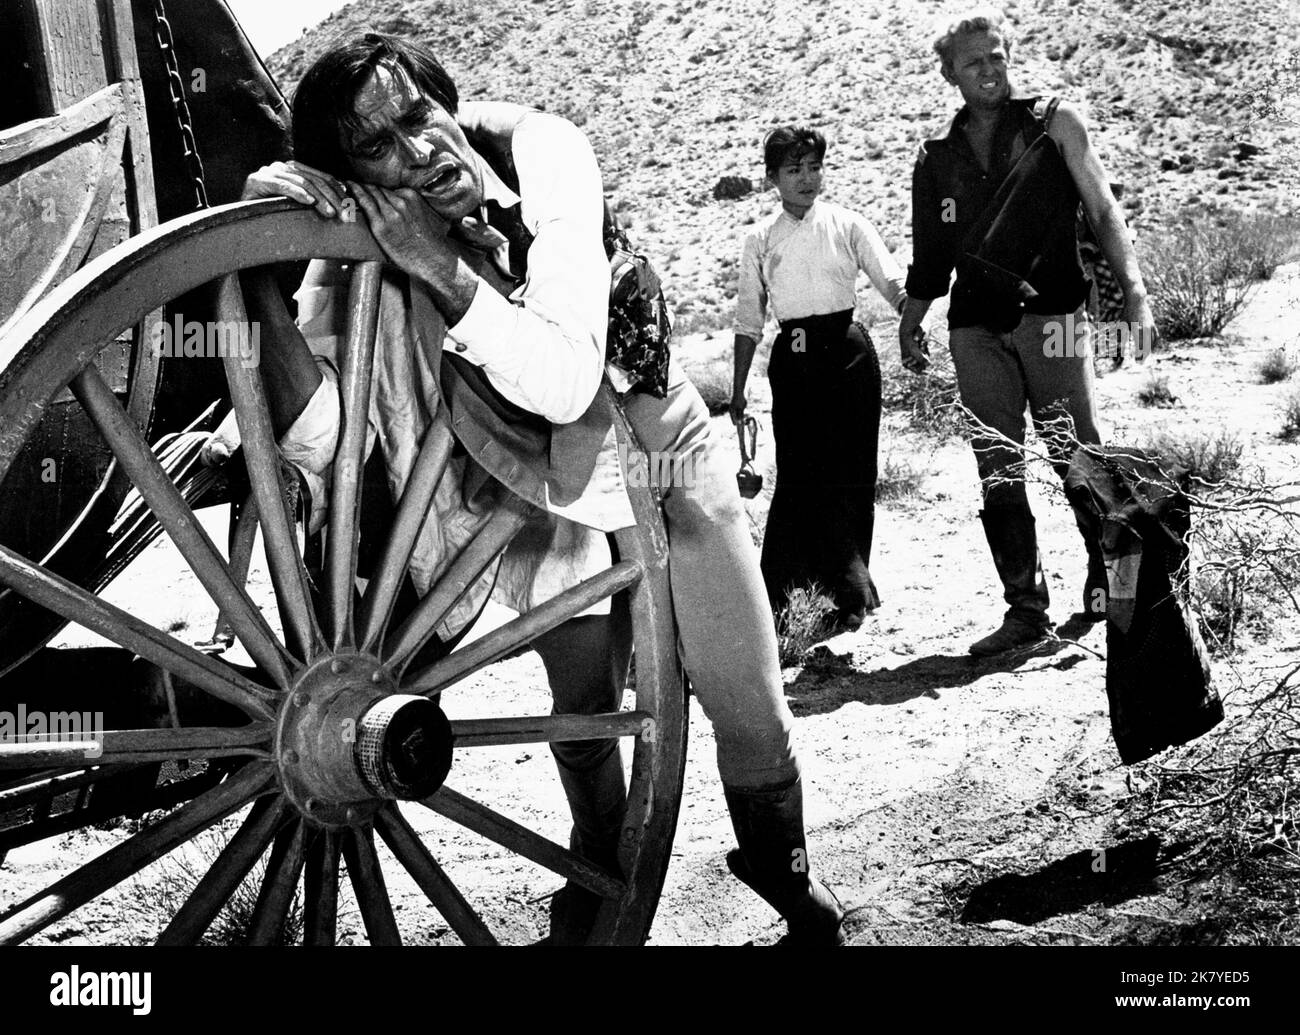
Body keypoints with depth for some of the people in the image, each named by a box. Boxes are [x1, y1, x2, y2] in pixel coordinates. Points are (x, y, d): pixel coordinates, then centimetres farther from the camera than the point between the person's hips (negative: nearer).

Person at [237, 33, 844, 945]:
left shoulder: (542, 151, -27)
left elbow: (565, 385, -36)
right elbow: (327, 445, -36)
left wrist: (443, 269, -44)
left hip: (665, 450, -1)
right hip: (552, 490, 1)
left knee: (750, 705, 5)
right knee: (583, 708, 2)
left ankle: (782, 863, 35)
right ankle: (602, 873, 35)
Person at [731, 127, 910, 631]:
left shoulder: (846, 225, 5)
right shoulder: (760, 240, 10)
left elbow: (892, 281, -3)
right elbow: (748, 319, 12)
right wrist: (738, 389, 10)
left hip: (846, 349, -1)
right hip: (793, 357, 1)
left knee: (850, 472, 0)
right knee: (796, 471, -1)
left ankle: (851, 590, 11)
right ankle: (776, 589, 12)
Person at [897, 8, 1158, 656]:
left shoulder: (1054, 123, 9)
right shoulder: (936, 158, 16)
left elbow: (1102, 211, 4)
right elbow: (931, 259, 20)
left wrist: (1133, 290, -8)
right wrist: (909, 324, 10)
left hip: (1051, 313, -2)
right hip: (976, 329, 3)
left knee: (1077, 459, -4)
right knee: (997, 473, -1)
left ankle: (1107, 575, 17)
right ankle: (1025, 609, 4)